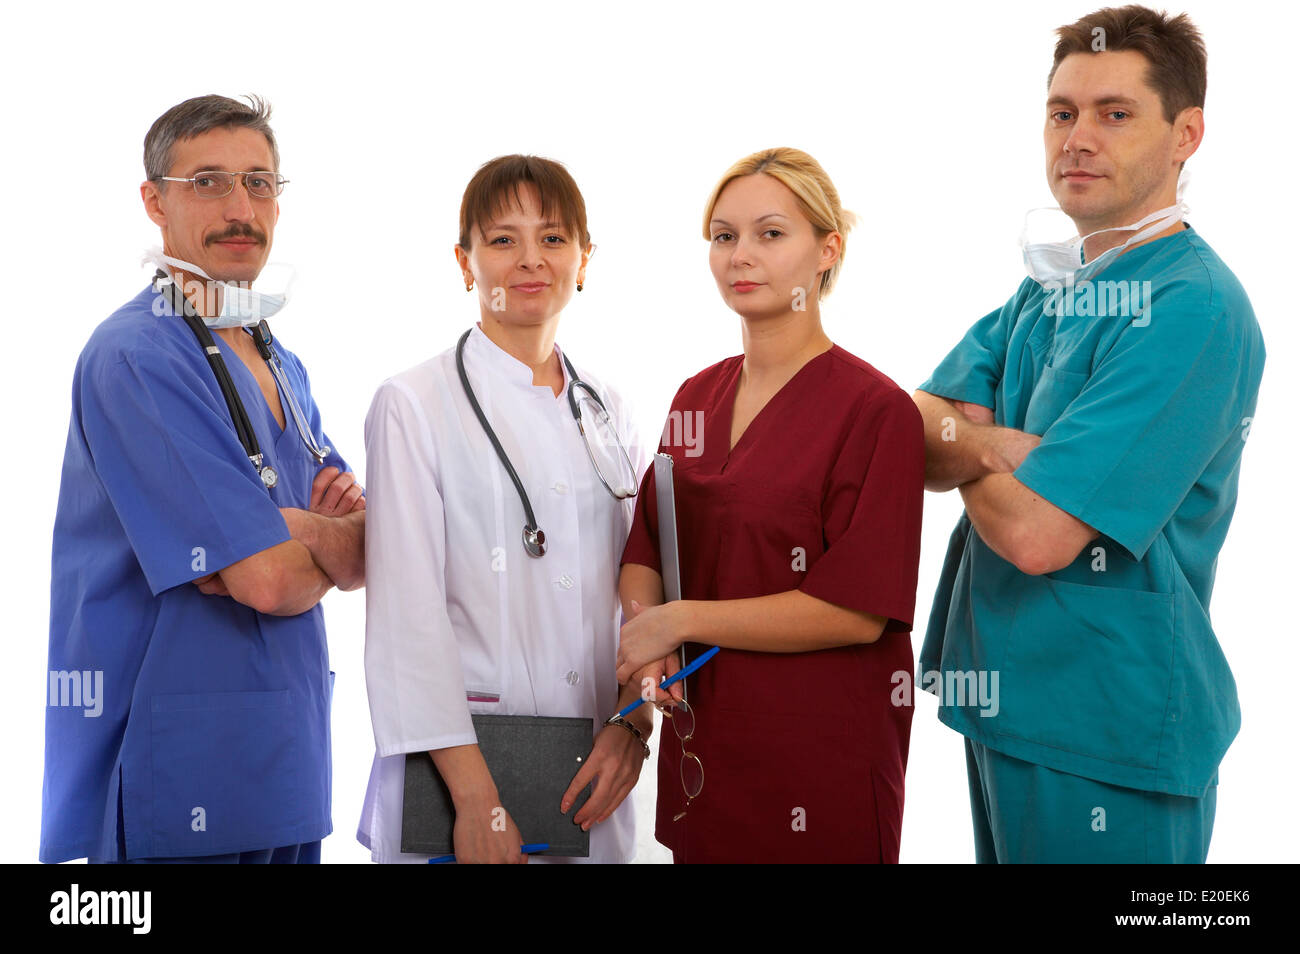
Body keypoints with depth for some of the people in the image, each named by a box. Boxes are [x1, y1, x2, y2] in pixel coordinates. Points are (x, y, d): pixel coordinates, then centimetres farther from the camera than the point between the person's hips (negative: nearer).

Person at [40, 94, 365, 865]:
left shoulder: (283, 369, 13)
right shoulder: (135, 355, -15)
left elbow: (355, 566, 11)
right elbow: (266, 578, -21)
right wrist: (344, 534, 0)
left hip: (288, 769, 8)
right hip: (180, 788, -8)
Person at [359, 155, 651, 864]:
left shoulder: (607, 412, 11)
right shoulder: (414, 404, -5)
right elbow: (407, 613, -11)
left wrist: (631, 725, -7)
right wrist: (475, 796, -17)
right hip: (454, 761, -4)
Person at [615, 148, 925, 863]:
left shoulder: (878, 409, -12)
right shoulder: (697, 396, 9)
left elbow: (858, 611, -18)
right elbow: (643, 550, 11)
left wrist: (681, 620, -13)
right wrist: (646, 635, -10)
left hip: (820, 755, -6)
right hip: (698, 743, 6)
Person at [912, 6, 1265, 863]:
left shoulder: (1192, 306, -20)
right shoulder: (1047, 290, 8)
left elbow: (1034, 531, -25)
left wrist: (957, 441, -6)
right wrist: (998, 447, -20)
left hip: (1109, 738, -8)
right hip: (1009, 699, 8)